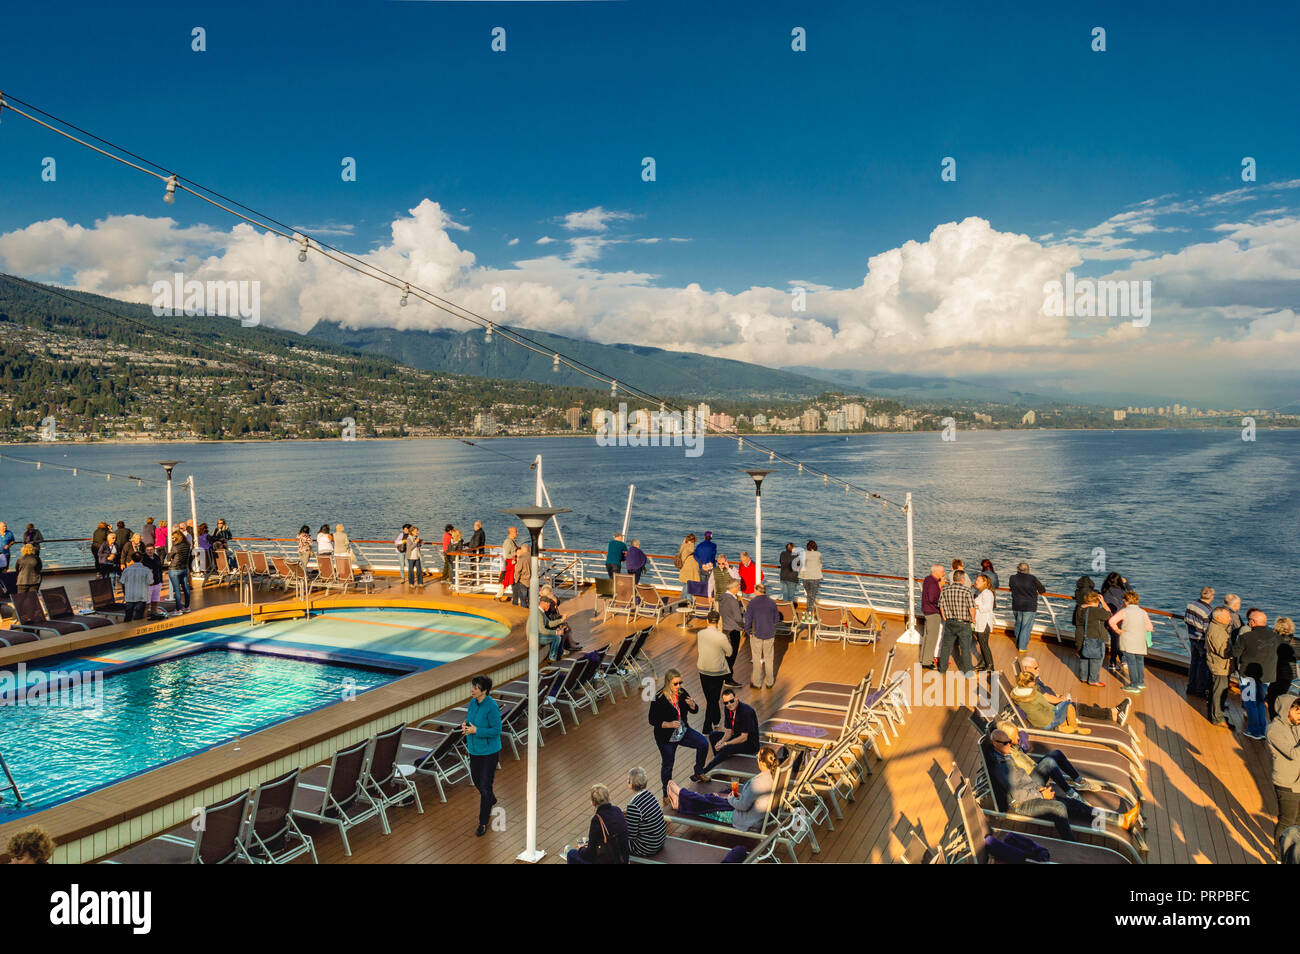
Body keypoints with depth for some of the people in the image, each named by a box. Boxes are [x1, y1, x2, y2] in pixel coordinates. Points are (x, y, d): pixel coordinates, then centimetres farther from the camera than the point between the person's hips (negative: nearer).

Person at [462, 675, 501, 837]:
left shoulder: (491, 707, -23)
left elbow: (496, 730, -21)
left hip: (489, 751, -8)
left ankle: (483, 823, 12)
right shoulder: (472, 702, -1)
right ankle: (491, 800, 53)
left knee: (485, 787, -2)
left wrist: (476, 730, -25)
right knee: (476, 779, 23)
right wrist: (465, 724, -9)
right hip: (474, 749, 8)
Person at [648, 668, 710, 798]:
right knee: (668, 765, 8)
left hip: (683, 732, 5)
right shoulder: (659, 699, -23)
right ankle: (667, 793, 32)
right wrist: (669, 724, -31)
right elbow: (652, 720, -18)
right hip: (666, 738, -4)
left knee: (704, 743, -11)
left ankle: (698, 773, 10)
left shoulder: (682, 693, -7)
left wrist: (692, 705, -23)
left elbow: (695, 710, 1)